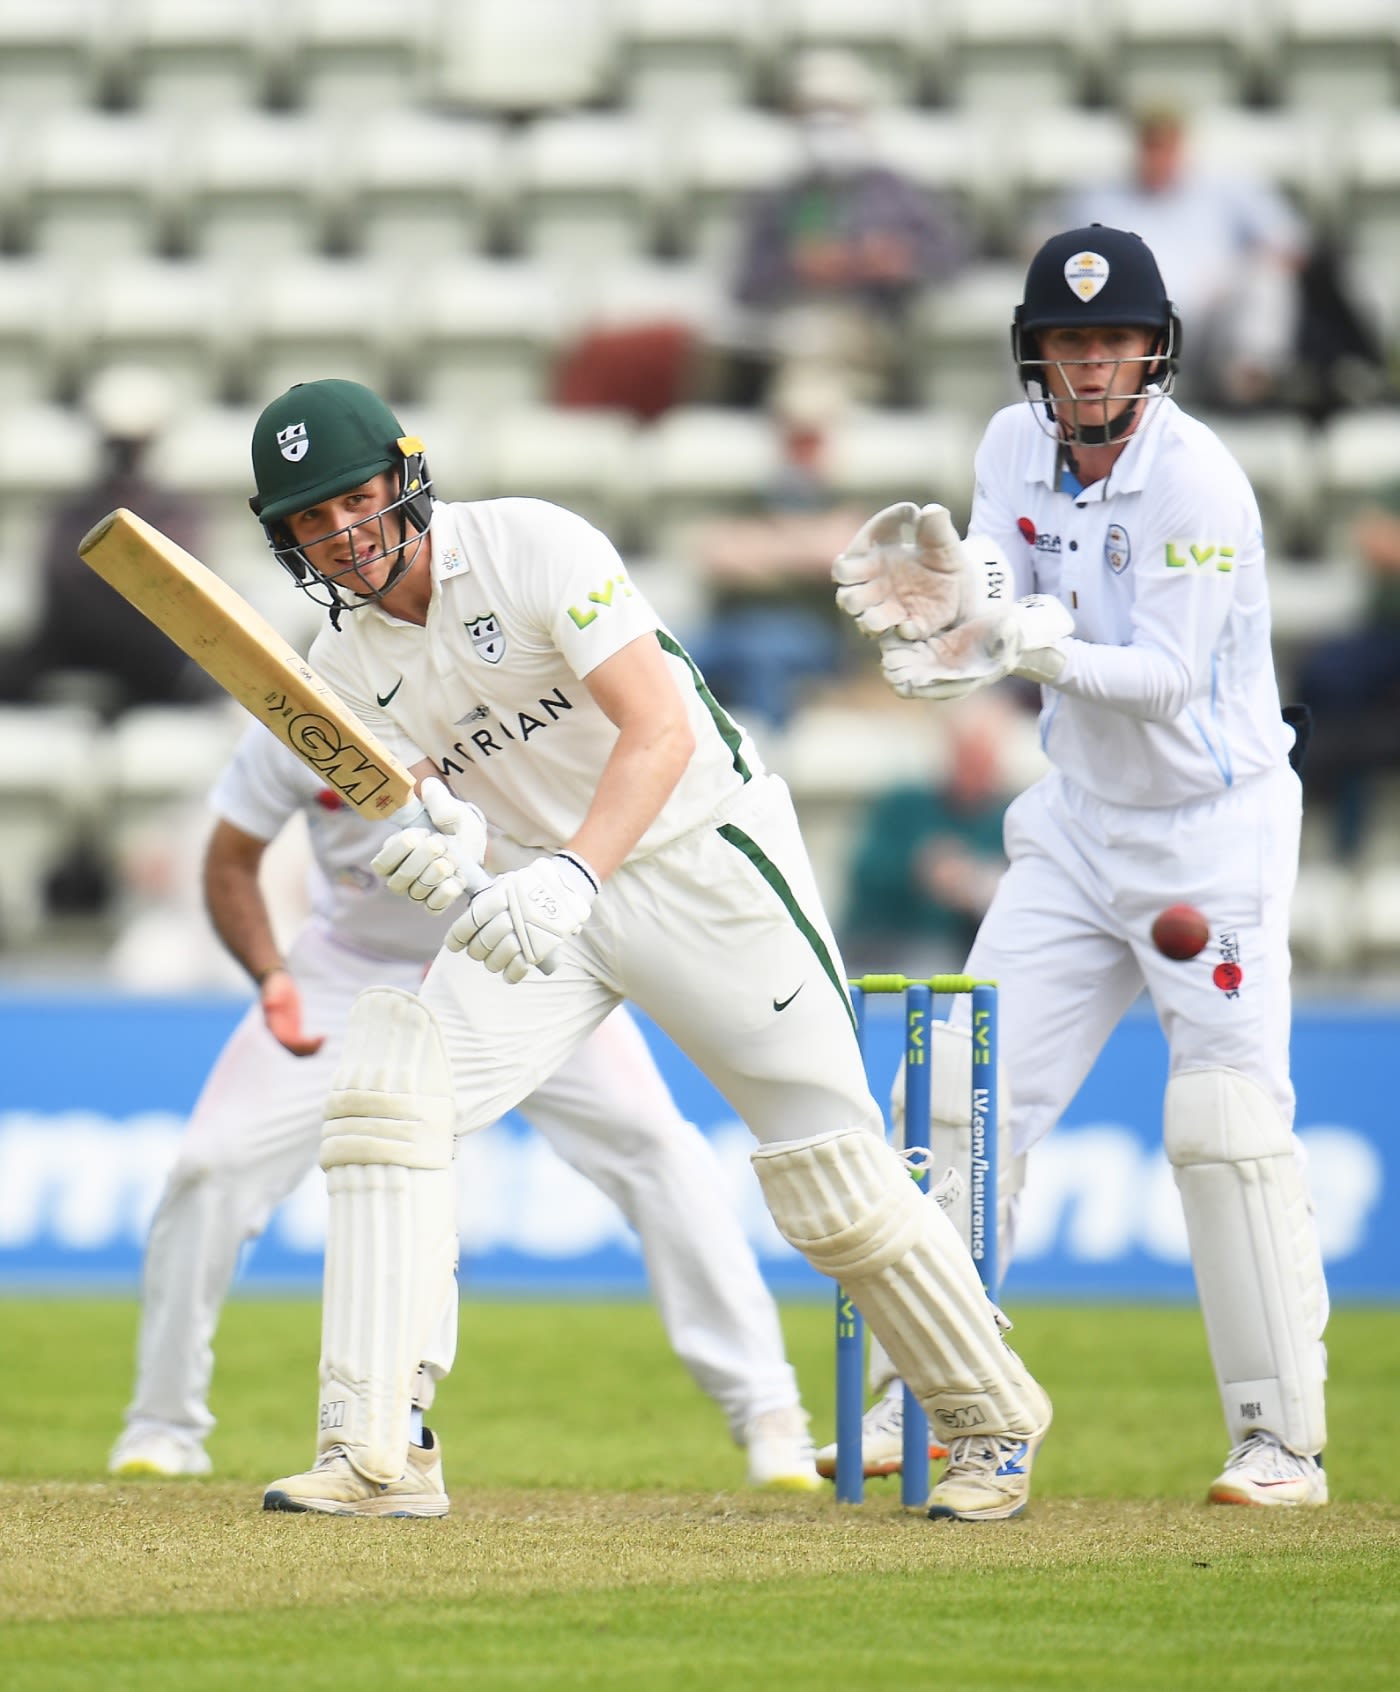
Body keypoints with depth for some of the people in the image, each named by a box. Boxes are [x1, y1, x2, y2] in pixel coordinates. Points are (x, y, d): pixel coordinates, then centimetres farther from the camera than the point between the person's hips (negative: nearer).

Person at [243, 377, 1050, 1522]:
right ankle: (381, 1456, -21)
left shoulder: (532, 546, -18)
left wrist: (573, 874, -43)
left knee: (831, 1181, -4)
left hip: (709, 855, -5)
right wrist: (431, 857, -35)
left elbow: (661, 728, -27)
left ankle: (994, 1414, 21)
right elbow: (417, 812, -9)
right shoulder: (348, 663, 0)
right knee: (384, 1076, -18)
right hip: (549, 891, 5)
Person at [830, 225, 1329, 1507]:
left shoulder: (1198, 485, -21)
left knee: (1229, 1125, -14)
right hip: (1079, 820, 7)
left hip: (1216, 827, -7)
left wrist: (1031, 646, -40)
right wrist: (954, 587, -32)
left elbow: (1167, 677, -25)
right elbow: (1015, 608, -9)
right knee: (968, 1102, 3)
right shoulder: (1017, 448, 0)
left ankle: (1283, 1441, -9)